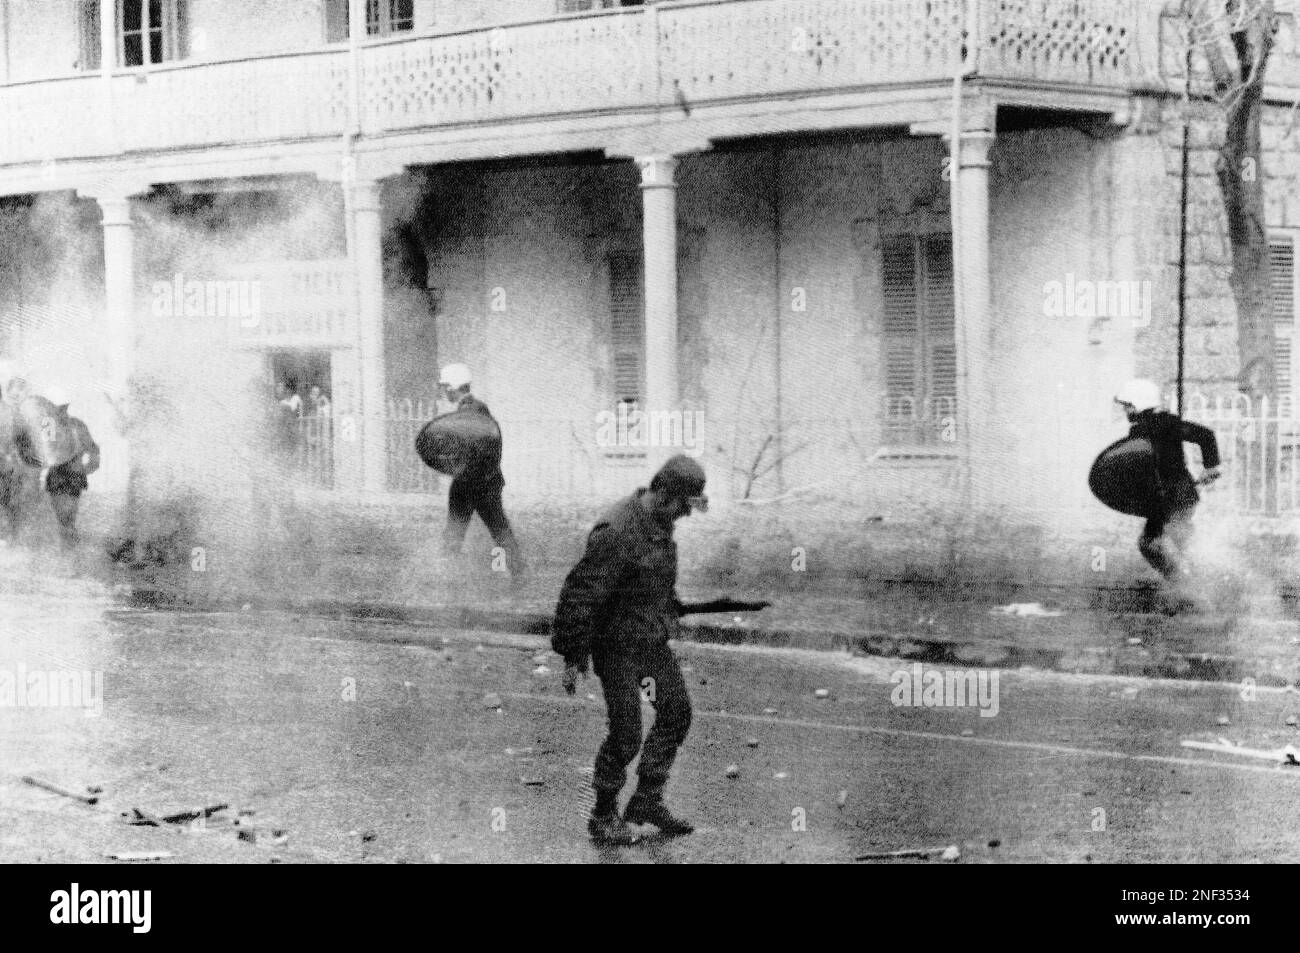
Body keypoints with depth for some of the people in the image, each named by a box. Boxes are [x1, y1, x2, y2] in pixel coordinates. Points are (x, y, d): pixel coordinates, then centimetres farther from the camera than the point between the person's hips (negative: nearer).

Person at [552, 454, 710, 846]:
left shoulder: (660, 523, 1)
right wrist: (572, 658, -20)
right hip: (617, 643, -9)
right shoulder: (616, 533, -27)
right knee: (626, 733, -5)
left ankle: (647, 801, 20)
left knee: (676, 712, 10)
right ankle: (603, 817, 11)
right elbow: (579, 594, -24)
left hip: (652, 638, 9)